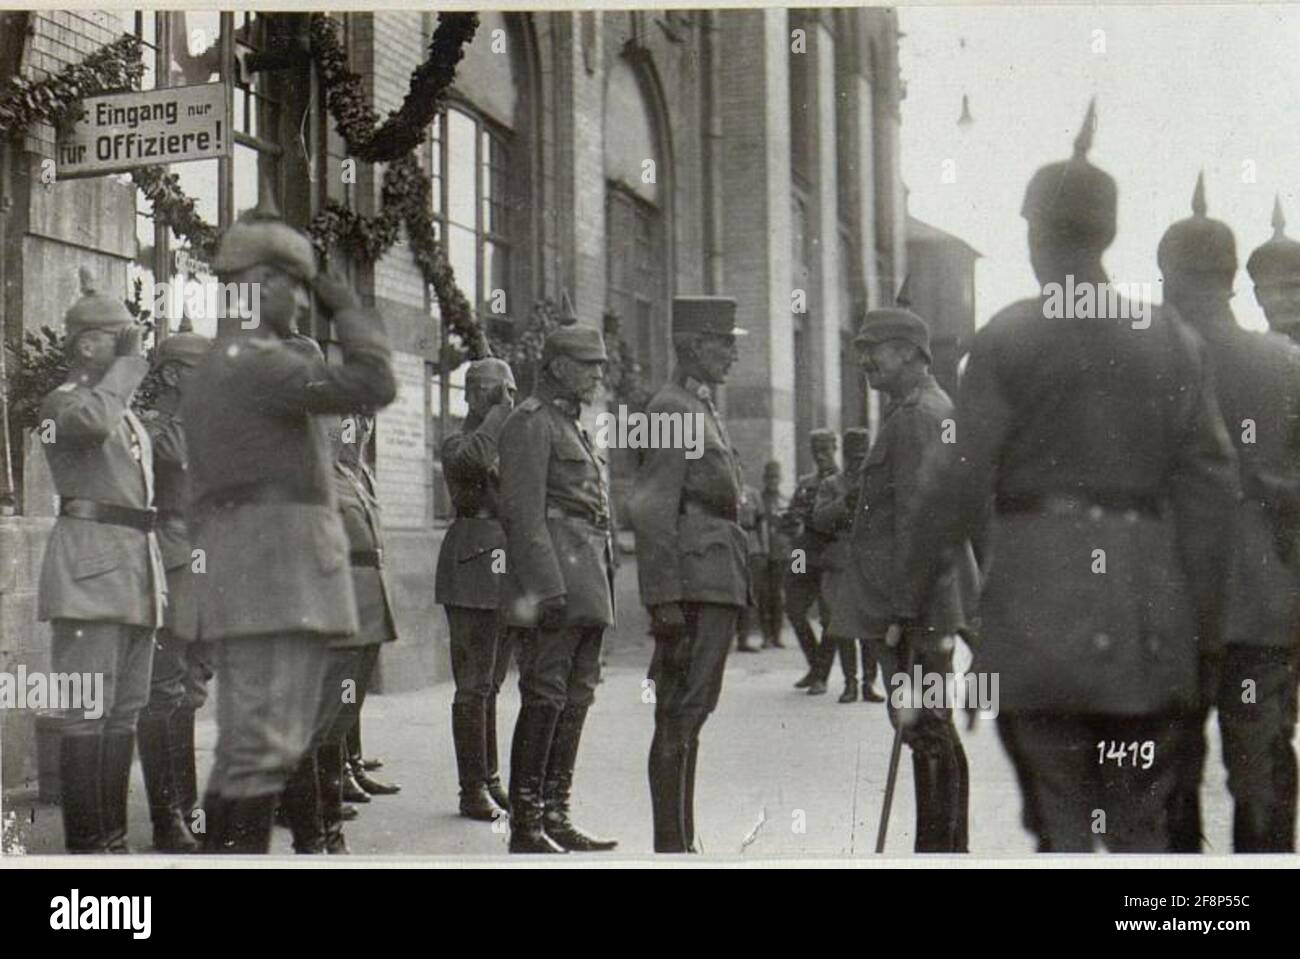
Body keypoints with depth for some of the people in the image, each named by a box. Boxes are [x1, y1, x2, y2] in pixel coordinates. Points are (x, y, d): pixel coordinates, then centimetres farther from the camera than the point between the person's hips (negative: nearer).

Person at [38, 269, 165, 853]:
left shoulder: (129, 413, 22)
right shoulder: (60, 403, -3)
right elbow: (93, 421, -28)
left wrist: (156, 576, 20)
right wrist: (128, 363, -13)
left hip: (137, 568, 8)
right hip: (90, 568, -8)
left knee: (124, 714, 9)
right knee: (86, 714, -8)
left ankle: (114, 838, 14)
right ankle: (86, 845, -5)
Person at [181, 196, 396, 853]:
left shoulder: (208, 373, 23)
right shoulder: (258, 361, -9)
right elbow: (373, 386, -18)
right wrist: (347, 307, -2)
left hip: (239, 586, 10)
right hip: (282, 570, -10)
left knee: (247, 747, 11)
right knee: (265, 744, -11)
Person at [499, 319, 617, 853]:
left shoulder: (573, 427, 23)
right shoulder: (531, 422, -6)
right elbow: (523, 513, -15)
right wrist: (546, 587, -22)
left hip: (586, 584, 9)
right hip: (555, 576, -9)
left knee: (576, 699, 10)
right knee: (545, 698, -8)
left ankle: (555, 818, 16)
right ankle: (525, 825, -2)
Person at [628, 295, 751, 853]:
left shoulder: (702, 410, 20)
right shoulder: (672, 410, -11)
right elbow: (652, 512, -17)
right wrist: (665, 597, -22)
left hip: (716, 583, 10)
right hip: (693, 585, -10)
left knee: (688, 713, 12)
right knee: (681, 715, -8)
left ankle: (680, 841, 19)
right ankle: (673, 846, -5)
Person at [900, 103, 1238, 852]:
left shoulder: (1007, 340, -5)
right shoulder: (1173, 341, 5)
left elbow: (961, 486, -7)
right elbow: (1212, 485, 4)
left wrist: (910, 599, 1)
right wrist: (1204, 614, 11)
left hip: (1037, 608, -3)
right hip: (1144, 620, 3)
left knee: (1060, 819, 3)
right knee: (1143, 819, 14)